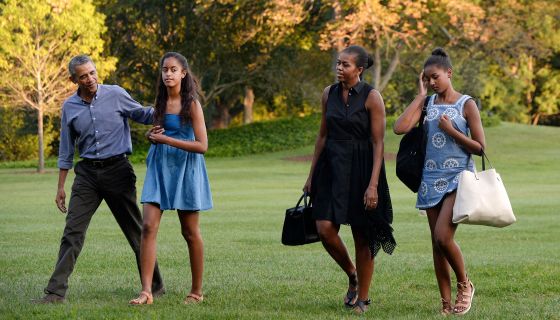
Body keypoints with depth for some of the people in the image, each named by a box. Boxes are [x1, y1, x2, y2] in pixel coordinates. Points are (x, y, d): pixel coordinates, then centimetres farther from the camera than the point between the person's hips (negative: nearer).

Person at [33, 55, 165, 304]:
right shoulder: (70, 107, 7)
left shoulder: (116, 95, -2)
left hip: (117, 169, -2)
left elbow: (143, 115, 9)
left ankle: (155, 286, 14)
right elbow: (66, 151, 13)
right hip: (87, 173, 2)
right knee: (72, 232, -6)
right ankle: (56, 291, -6)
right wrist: (60, 187, 12)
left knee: (136, 232, 3)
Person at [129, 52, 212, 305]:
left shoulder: (191, 104, -8)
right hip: (159, 167, 5)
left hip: (184, 168, -5)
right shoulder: (160, 102, 9)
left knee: (190, 232, 5)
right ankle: (146, 291, -13)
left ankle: (196, 291, 18)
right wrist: (152, 136, 0)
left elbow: (202, 145, -14)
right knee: (148, 226, -10)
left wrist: (166, 139, -17)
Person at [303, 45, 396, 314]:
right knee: (325, 229, -9)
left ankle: (363, 299, 12)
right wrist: (312, 175, 13)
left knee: (362, 237, 1)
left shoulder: (371, 97, -9)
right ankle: (352, 275, 18)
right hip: (332, 168, 5)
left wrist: (373, 184, -17)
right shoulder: (329, 94, 7)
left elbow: (378, 143, -11)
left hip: (360, 169, -4)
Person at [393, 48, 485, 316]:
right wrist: (420, 96, -3)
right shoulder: (427, 103, 8)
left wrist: (451, 131, -13)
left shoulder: (466, 105, -3)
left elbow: (480, 147, -4)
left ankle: (464, 284, 8)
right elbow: (400, 128, -9)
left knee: (443, 237, -18)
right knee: (437, 243, 5)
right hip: (432, 180, 5)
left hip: (458, 179, -5)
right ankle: (446, 305, 11)